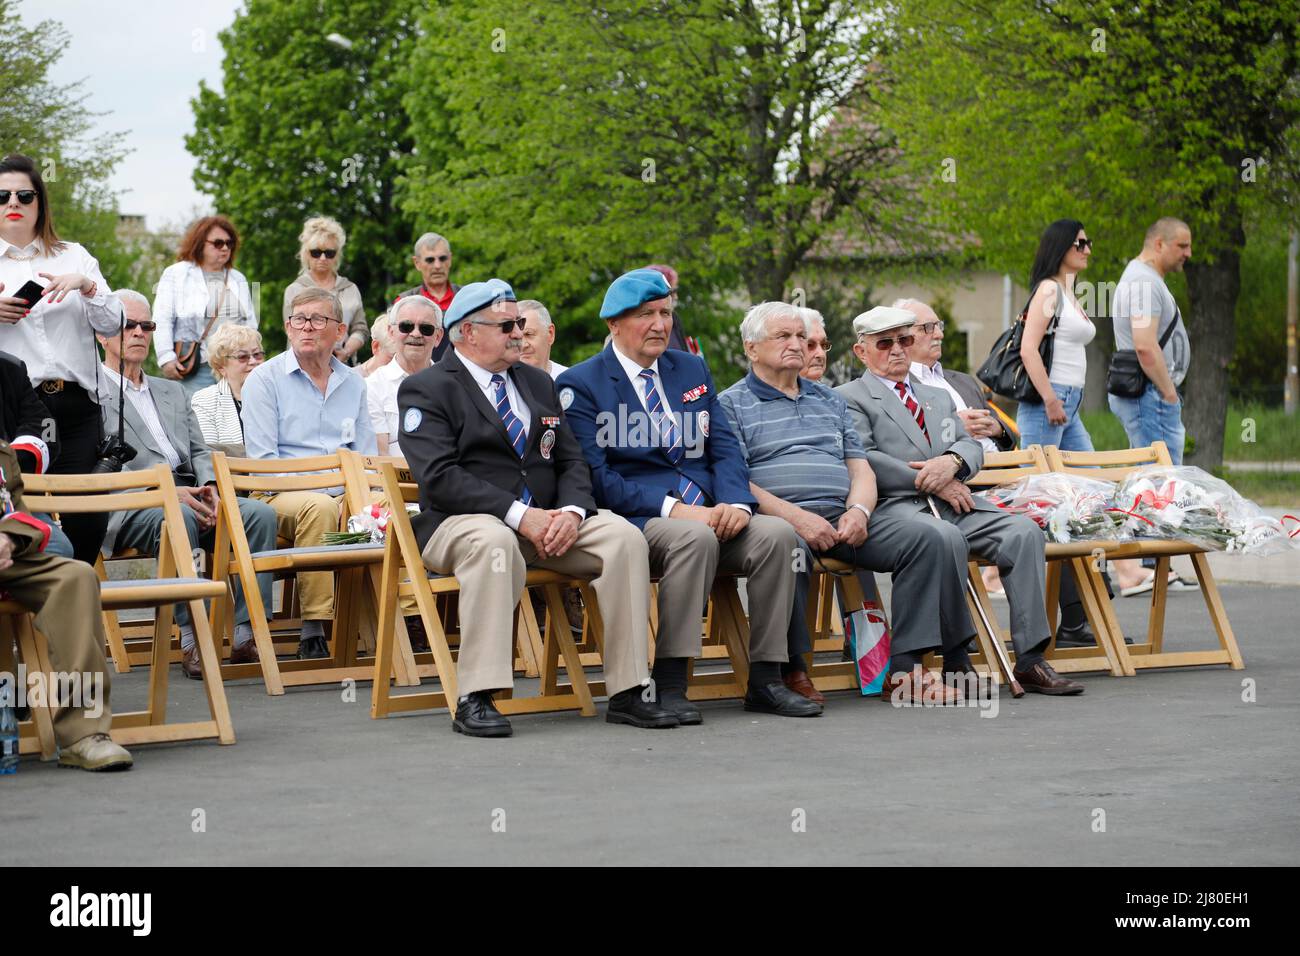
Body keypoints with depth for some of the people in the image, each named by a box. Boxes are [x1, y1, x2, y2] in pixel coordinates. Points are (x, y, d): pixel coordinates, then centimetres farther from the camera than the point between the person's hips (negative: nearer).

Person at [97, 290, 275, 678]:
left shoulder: (173, 392, 30)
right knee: (177, 519, -39)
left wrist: (210, 488, -3)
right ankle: (192, 641, -38)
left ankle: (248, 638, -26)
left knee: (260, 513, -21)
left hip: (188, 495, 6)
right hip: (131, 507, -6)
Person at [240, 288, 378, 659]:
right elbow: (262, 460, -4)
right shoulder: (265, 379, 5)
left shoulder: (353, 384, 19)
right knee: (320, 507, -38)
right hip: (283, 497, -3)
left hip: (346, 496, 3)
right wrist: (309, 489, -17)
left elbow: (367, 457, 19)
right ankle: (312, 634, -35)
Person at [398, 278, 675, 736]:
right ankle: (475, 700, -39)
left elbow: (571, 462, 15)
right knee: (494, 542, -40)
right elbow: (440, 477, -14)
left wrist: (571, 511, -9)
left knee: (623, 535, -19)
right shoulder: (425, 389, -1)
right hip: (461, 522, -6)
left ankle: (628, 693, -19)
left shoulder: (538, 383, 21)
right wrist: (520, 515, -22)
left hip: (546, 522, 6)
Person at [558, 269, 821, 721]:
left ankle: (765, 681, -16)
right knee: (694, 537, -36)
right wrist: (674, 509, -19)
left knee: (777, 533, -22)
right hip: (637, 520, -5)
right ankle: (669, 684, -31)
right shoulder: (581, 385, 1)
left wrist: (735, 503, -11)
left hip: (708, 515, 6)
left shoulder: (692, 370, 19)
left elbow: (724, 447, 11)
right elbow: (596, 476, -9)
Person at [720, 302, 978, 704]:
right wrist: (795, 517, -18)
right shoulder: (732, 405, 7)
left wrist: (858, 511, -5)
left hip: (843, 518, 6)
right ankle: (790, 668, -26)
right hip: (778, 520, -5)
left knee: (926, 539, -16)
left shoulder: (830, 401, 27)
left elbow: (860, 468, 19)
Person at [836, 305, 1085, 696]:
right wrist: (931, 483, -10)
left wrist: (952, 461, -7)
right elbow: (863, 460, -8)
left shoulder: (939, 397, 31)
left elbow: (972, 446, 19)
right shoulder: (849, 398, 7)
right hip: (894, 505, -6)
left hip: (951, 502, 6)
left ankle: (1031, 660, -21)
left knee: (1023, 530, -19)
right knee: (947, 538, -38)